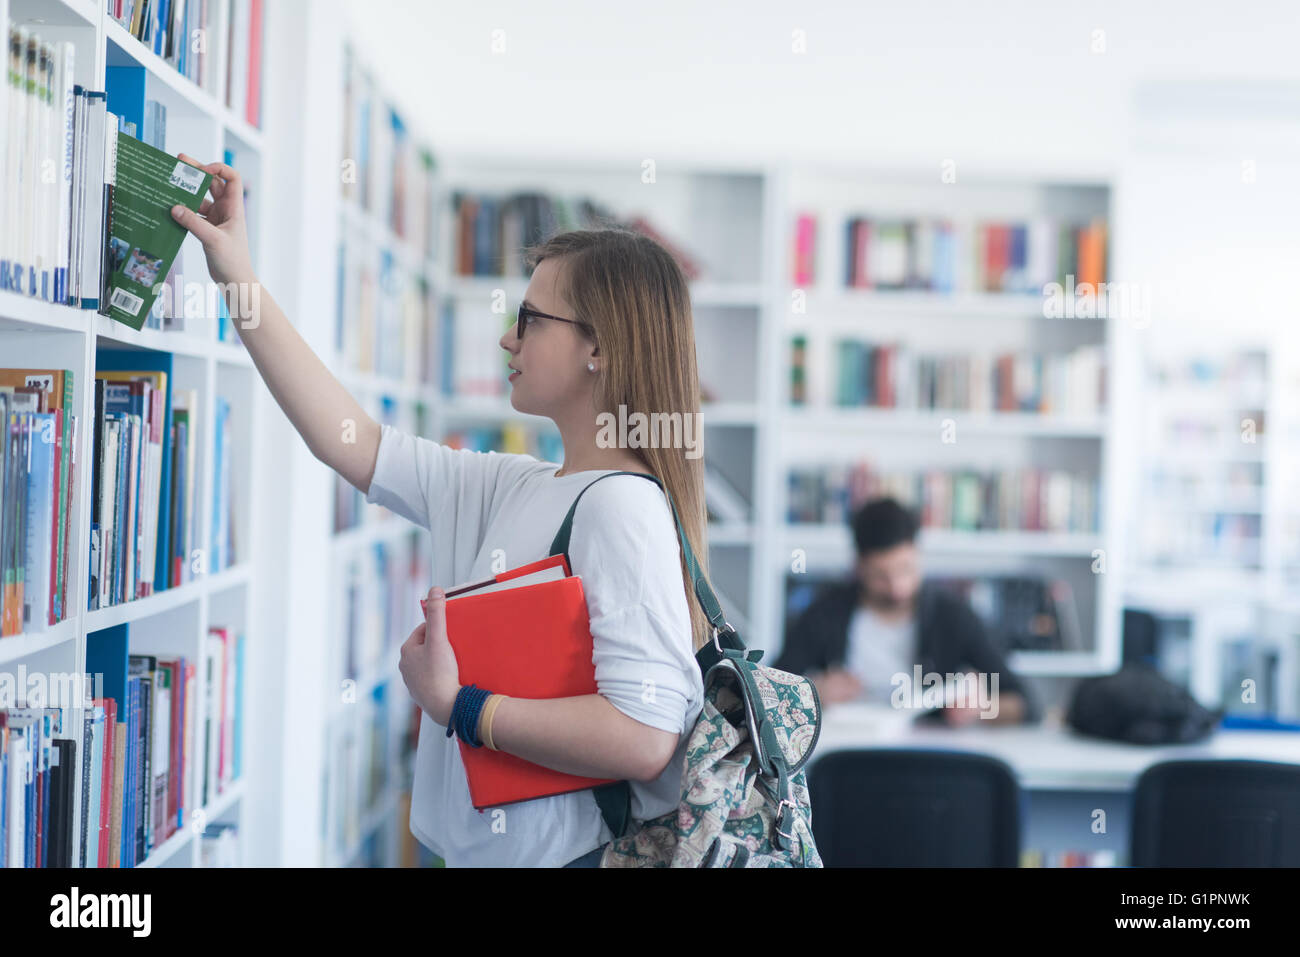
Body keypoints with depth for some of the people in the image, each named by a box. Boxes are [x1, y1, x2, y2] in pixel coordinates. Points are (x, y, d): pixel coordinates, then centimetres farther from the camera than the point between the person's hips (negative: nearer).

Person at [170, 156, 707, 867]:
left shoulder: (622, 504, -20)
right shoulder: (509, 489, 5)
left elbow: (644, 738, -28)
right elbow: (349, 442, 10)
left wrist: (455, 704, -19)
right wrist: (238, 280, 12)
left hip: (571, 852, -7)